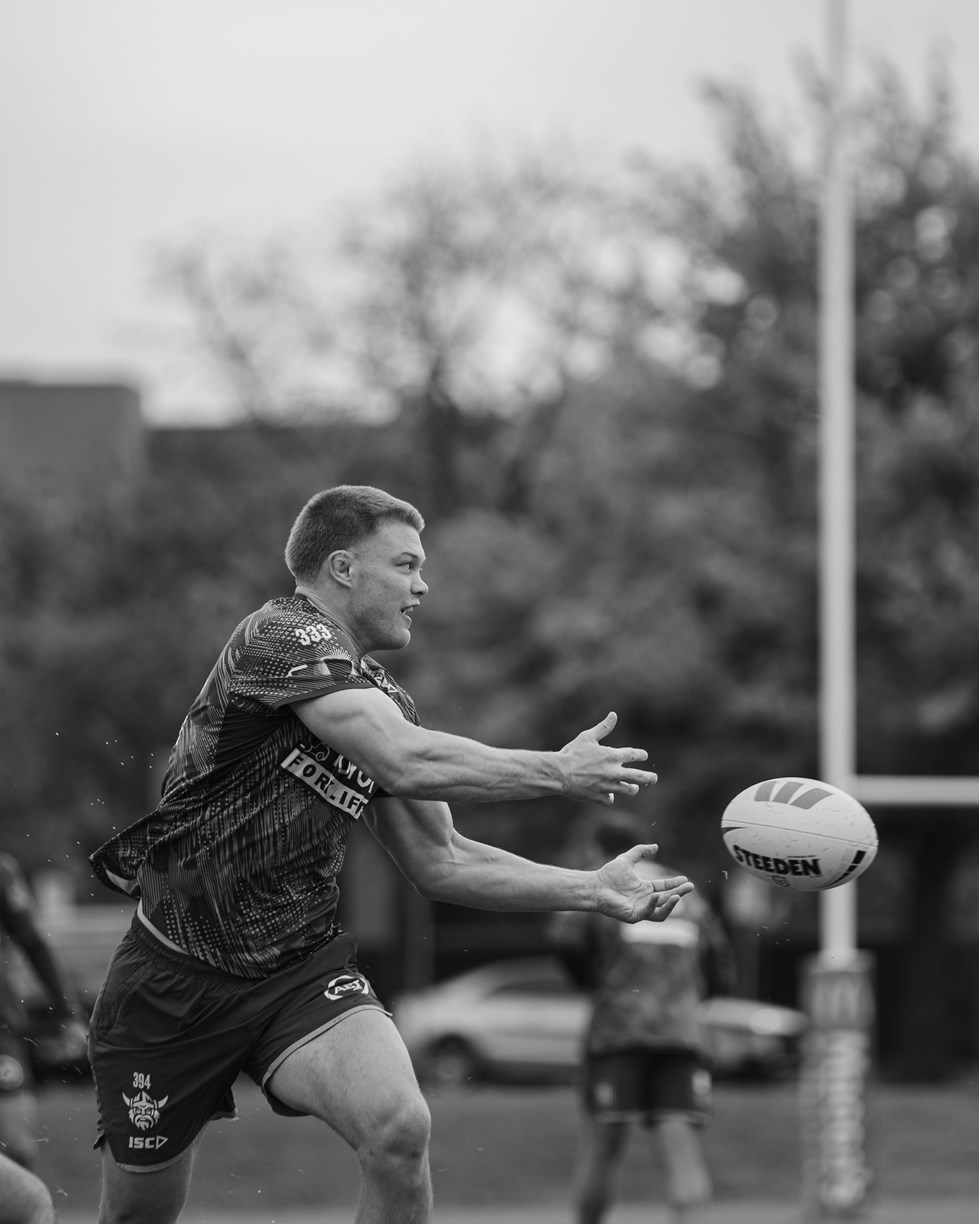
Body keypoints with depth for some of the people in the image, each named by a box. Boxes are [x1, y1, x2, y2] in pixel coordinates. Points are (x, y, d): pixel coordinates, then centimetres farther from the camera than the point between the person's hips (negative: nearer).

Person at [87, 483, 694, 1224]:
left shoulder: (385, 703, 9)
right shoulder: (281, 637, -16)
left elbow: (439, 862, 13)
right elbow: (407, 764, -28)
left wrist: (591, 890, 5)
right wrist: (560, 773, -21)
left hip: (303, 968, 5)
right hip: (173, 974, -5)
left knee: (400, 1130, -24)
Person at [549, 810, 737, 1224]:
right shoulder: (689, 896, 22)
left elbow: (565, 935, -11)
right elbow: (722, 976, 24)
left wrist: (590, 979, 6)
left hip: (618, 1033, -2)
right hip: (682, 1032, 2)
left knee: (603, 1147, 3)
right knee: (681, 1143, -9)